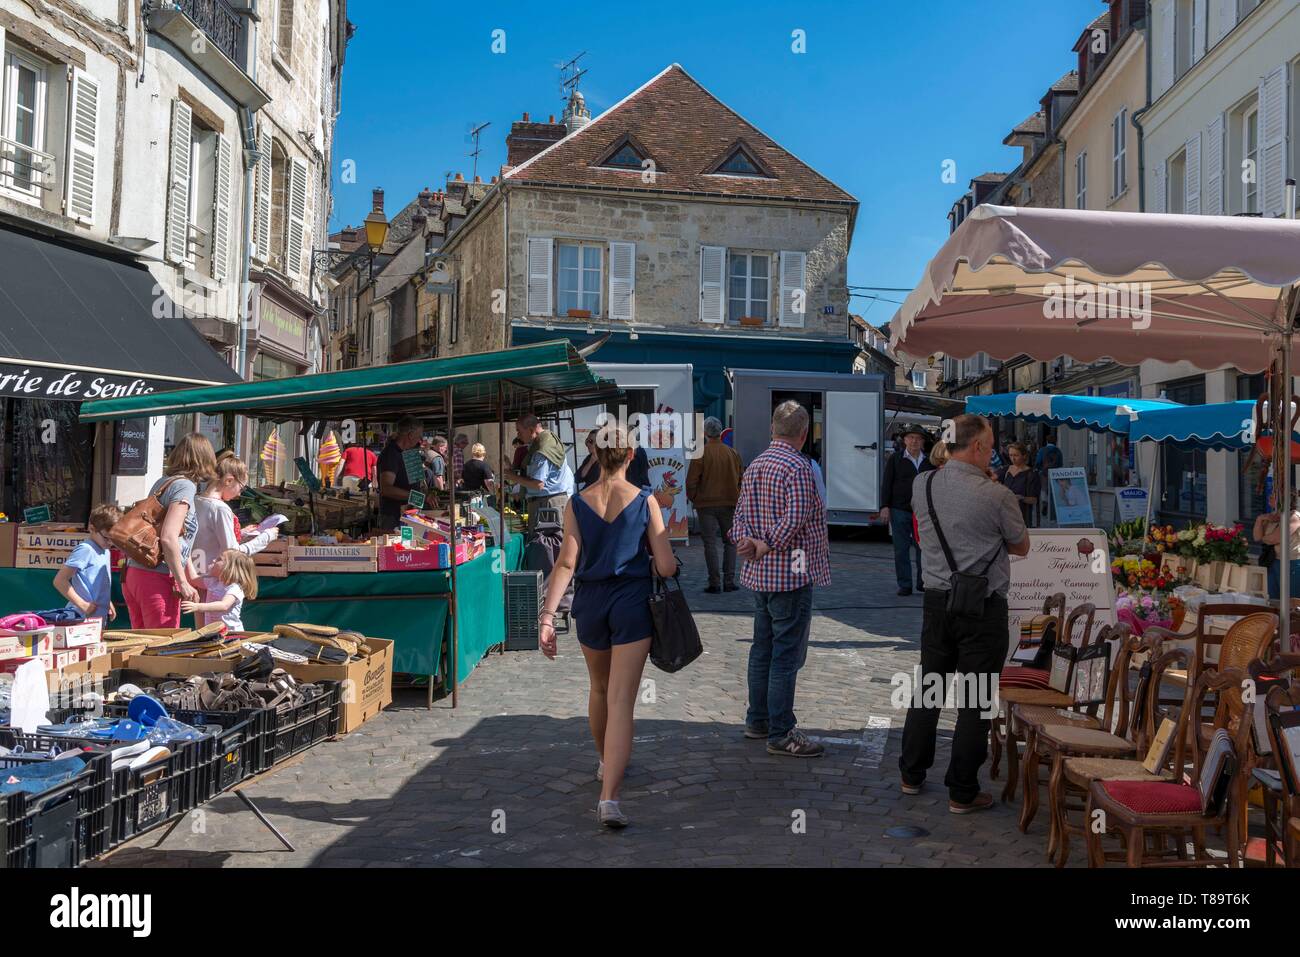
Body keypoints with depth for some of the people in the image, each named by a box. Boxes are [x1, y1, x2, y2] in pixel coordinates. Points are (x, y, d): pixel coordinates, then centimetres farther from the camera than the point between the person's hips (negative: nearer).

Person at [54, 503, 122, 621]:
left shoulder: (105, 551, 13)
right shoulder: (85, 550, -13)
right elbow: (59, 581, -17)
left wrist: (108, 603, 13)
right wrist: (82, 604, -18)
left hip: (100, 617, 9)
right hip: (83, 617, -9)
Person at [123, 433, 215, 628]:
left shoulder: (162, 482, 16)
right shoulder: (185, 486, -10)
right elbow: (168, 538, -20)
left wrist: (191, 577, 30)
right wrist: (183, 583, -14)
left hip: (132, 573, 9)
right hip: (157, 579, -8)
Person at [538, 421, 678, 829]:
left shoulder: (577, 504, -2)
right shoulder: (645, 501, -7)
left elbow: (566, 564, -8)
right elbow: (666, 567, -8)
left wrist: (548, 615, -8)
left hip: (590, 604, 3)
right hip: (632, 604, -3)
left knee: (600, 689, 25)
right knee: (621, 701, -4)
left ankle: (606, 764, 45)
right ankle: (609, 798, -14)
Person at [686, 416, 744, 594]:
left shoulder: (701, 453, -10)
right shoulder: (732, 453, 2)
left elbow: (692, 481, -10)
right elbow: (741, 479, 8)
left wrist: (693, 498, 6)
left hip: (706, 504, -3)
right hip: (729, 504, 3)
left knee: (710, 543, 2)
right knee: (730, 542, 12)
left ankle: (715, 583, 0)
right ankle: (729, 581, 9)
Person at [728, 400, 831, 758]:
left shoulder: (754, 465, 13)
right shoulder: (797, 467, -15)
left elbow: (741, 513, 11)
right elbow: (797, 517, -23)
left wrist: (746, 541, -5)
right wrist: (767, 546, -12)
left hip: (758, 573, 9)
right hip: (791, 572, -9)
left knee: (762, 648, 17)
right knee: (787, 654, -4)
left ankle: (757, 720, 26)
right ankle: (781, 734, -1)